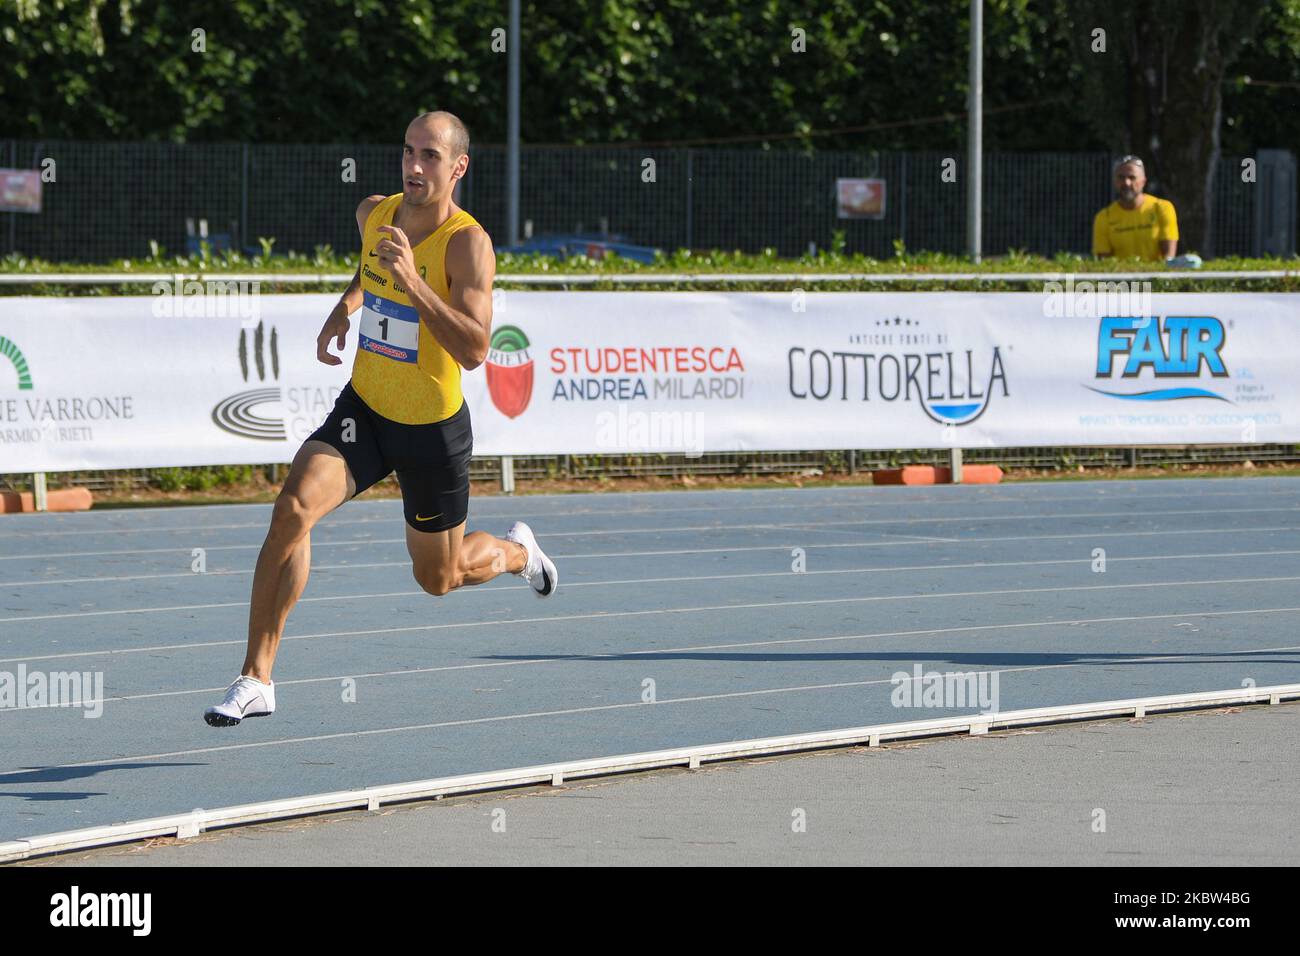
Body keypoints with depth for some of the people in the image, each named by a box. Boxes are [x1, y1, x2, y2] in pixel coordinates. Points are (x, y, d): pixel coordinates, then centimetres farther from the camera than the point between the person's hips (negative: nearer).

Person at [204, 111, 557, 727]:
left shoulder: (468, 243, -21)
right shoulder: (373, 214, -3)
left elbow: (474, 350, -33)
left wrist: (411, 282, -39)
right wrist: (346, 306, 8)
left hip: (434, 428, -4)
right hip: (363, 412, 4)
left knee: (439, 578, 13)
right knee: (294, 509, -23)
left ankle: (516, 552, 50)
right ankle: (256, 679, -20)